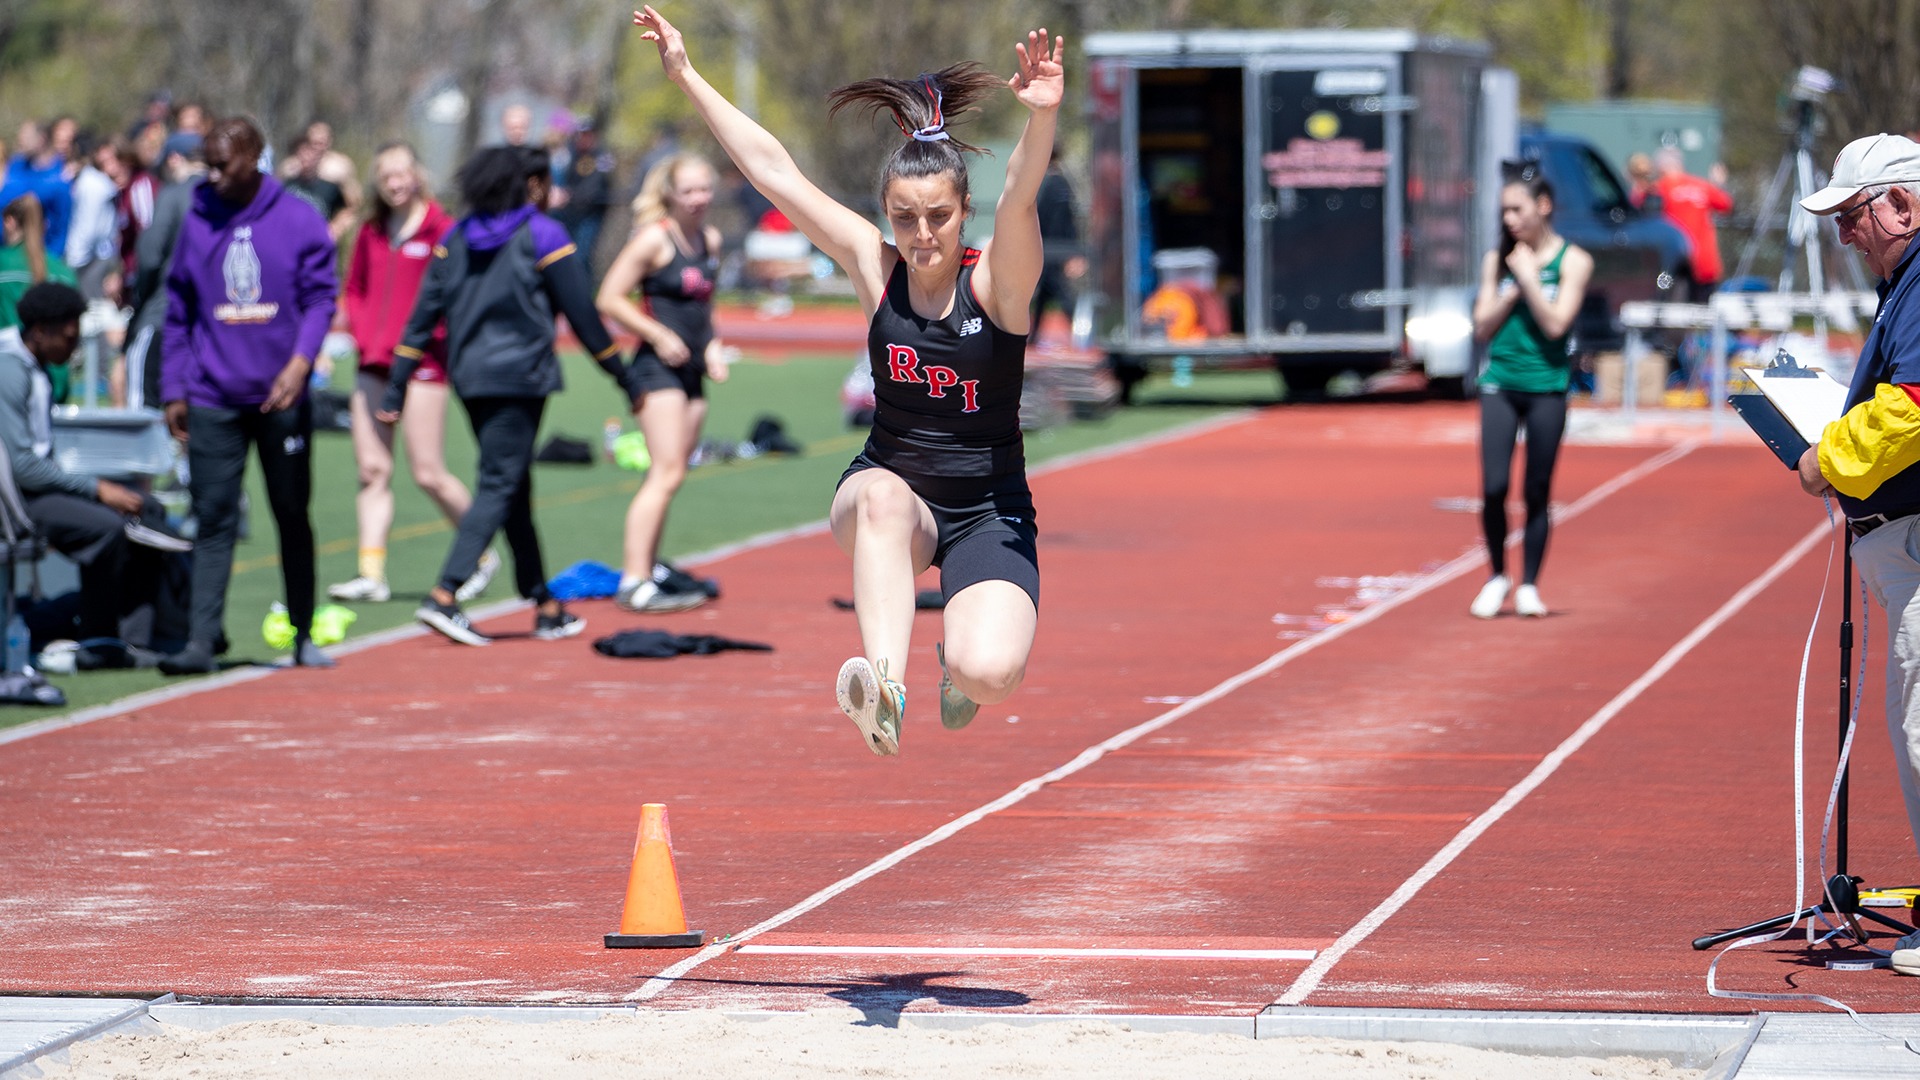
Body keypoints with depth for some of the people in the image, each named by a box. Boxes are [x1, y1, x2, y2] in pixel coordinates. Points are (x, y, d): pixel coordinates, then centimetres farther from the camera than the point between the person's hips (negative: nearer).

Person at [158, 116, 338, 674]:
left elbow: (320, 298, -3)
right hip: (212, 399, 1)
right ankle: (202, 639, -7)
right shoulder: (197, 221, 5)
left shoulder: (298, 220, -1)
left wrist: (300, 362, -18)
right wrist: (174, 390, 4)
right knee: (213, 519, -4)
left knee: (293, 517, 9)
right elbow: (178, 310, 9)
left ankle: (303, 634, 21)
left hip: (282, 396, -1)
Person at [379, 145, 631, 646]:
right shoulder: (544, 237, -5)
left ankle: (545, 605, 18)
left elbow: (423, 317, 7)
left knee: (515, 490, 13)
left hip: (469, 377, 6)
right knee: (499, 486, -7)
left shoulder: (456, 239, 10)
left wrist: (396, 388, 9)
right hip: (520, 374, -6)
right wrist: (622, 374, 6)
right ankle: (444, 595, -20)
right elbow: (582, 315, -4)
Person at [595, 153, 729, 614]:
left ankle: (643, 564, 23)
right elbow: (609, 299, -10)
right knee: (667, 474, -15)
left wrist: (712, 346, 10)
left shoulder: (711, 240, 12)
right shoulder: (655, 239, -10)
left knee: (667, 475, 12)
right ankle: (635, 582, -17)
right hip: (657, 368, -8)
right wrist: (660, 336, -15)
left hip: (691, 370, 8)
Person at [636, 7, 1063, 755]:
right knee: (880, 497, -37)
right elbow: (773, 171, -5)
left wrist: (1042, 117, -52)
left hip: (988, 511, -1)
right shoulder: (875, 268, -4)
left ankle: (958, 664, 13)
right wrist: (686, 77, -7)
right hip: (892, 491, 1)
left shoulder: (996, 282, -12)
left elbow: (1019, 197, -32)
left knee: (988, 672, -25)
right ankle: (884, 683, -45)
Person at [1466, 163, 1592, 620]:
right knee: (1493, 487, -6)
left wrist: (1529, 276, -9)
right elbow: (1482, 327, 5)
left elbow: (1555, 324, -11)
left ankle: (1529, 585, 13)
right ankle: (1496, 577, 11)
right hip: (1499, 384, 2)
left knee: (1537, 492, 3)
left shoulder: (1573, 261, -2)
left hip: (1547, 388, -2)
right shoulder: (1497, 260, 7)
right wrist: (1514, 289, -7)